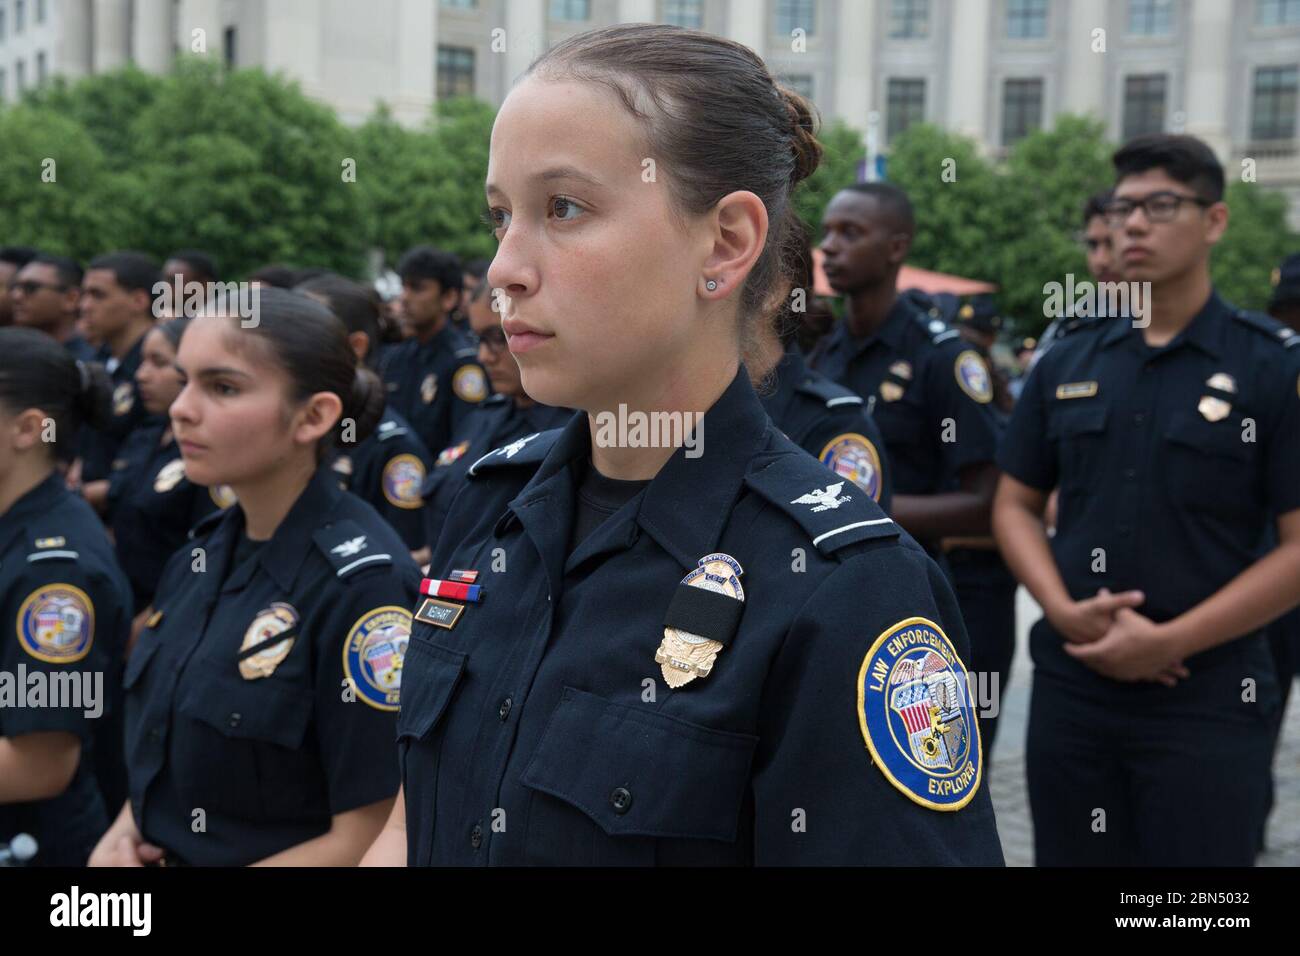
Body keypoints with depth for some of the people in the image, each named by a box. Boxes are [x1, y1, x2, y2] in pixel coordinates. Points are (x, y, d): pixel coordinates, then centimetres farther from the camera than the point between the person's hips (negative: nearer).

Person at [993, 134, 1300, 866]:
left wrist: (1170, 642, -15)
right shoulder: (1068, 361, 7)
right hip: (1069, 684, 4)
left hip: (1208, 700, -3)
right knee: (1068, 855, 14)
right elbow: (1016, 505, 10)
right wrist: (1063, 610, -8)